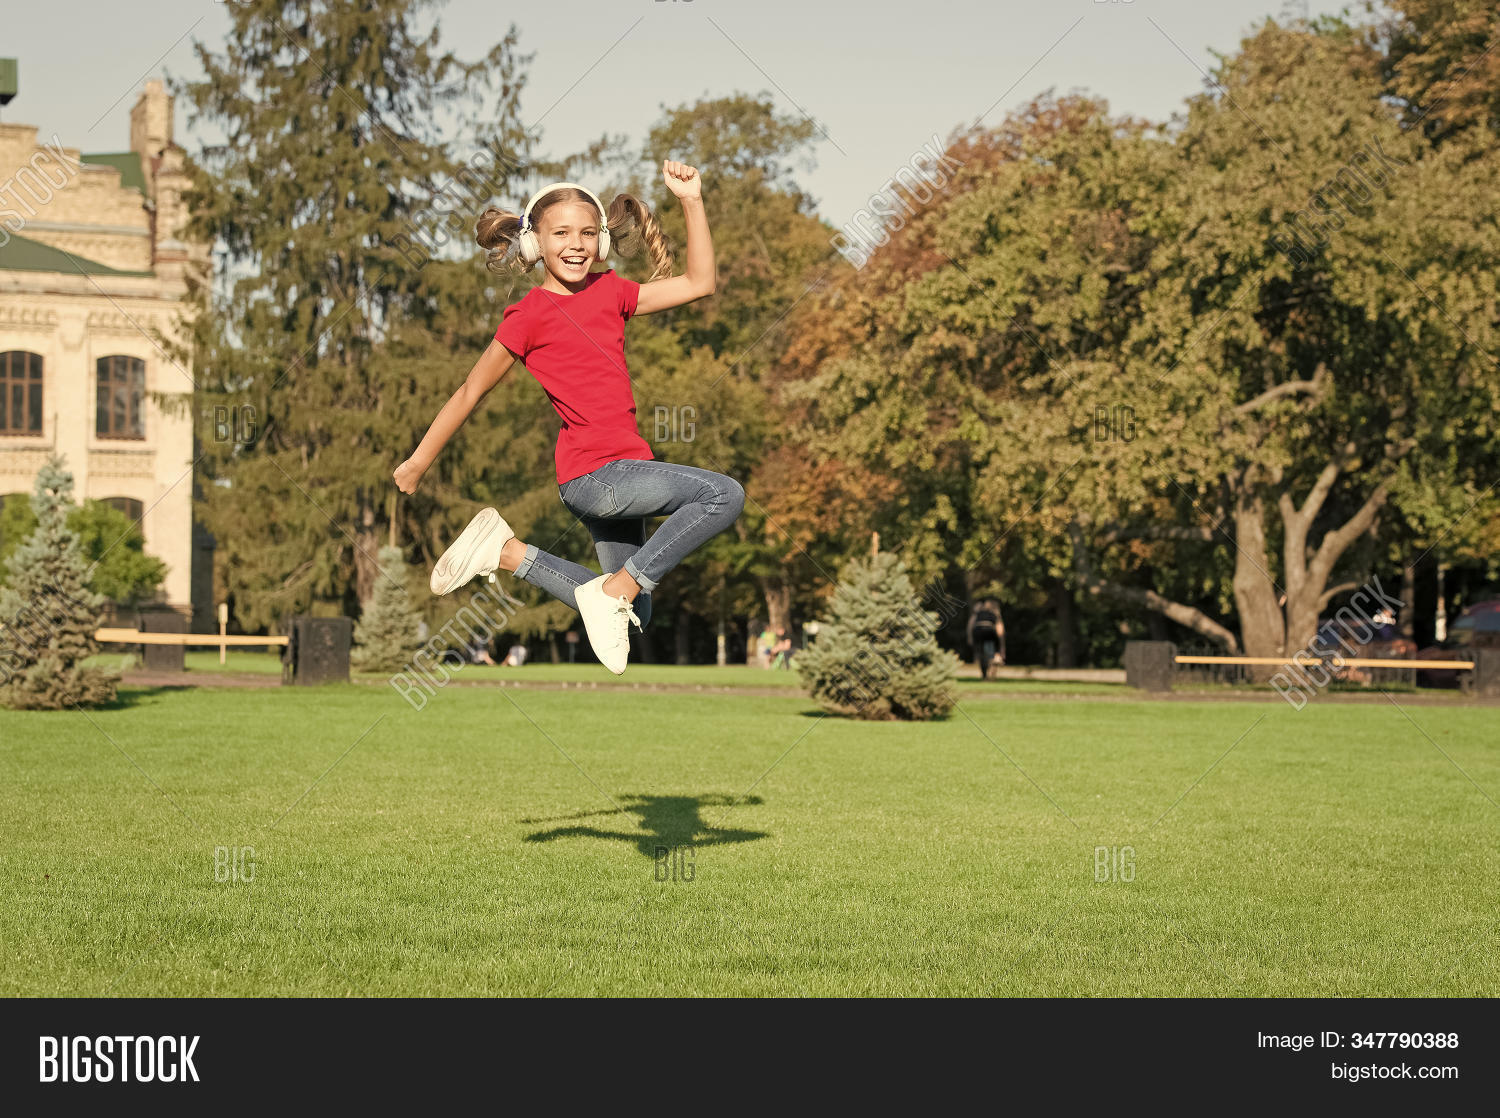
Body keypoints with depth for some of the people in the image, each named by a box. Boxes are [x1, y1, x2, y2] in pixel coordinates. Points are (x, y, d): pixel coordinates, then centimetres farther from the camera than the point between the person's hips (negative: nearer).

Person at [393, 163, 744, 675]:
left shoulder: (609, 291, 9)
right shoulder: (529, 315, -9)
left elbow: (698, 283, 9)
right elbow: (471, 392, -2)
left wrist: (692, 200, 2)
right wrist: (417, 462, 6)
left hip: (619, 469, 8)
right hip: (594, 474, -8)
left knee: (633, 613, 16)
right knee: (726, 495, -22)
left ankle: (509, 552, 19)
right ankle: (615, 590, -15)